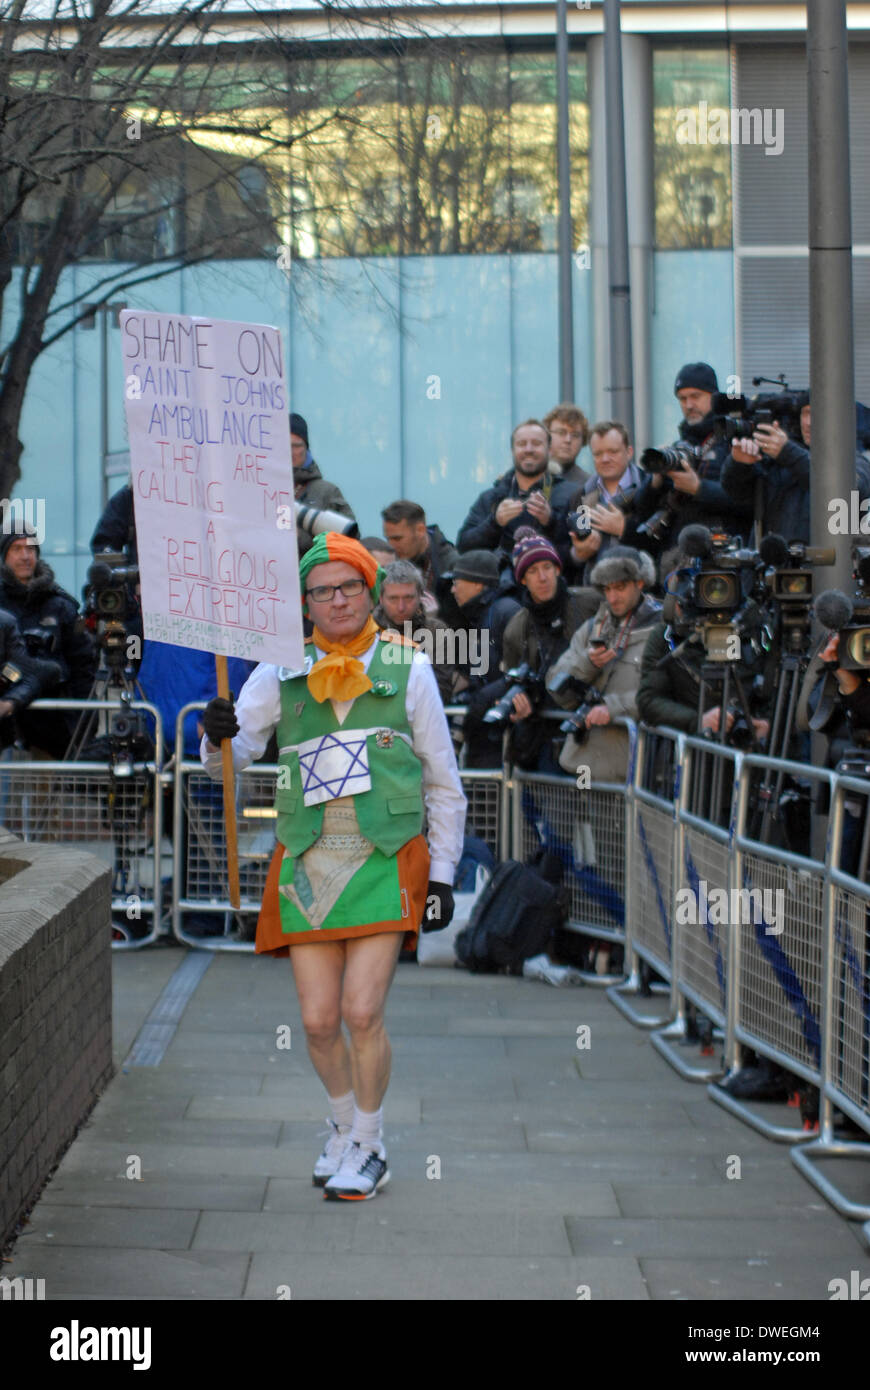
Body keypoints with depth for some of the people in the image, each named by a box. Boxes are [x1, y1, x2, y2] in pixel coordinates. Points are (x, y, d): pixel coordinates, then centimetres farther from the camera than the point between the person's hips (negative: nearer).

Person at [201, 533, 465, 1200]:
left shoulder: (408, 671, 5)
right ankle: (345, 1125, 30)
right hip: (308, 862, 2)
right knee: (319, 1020, 1)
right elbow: (232, 758, 3)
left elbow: (444, 785, 10)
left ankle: (369, 1148, 10)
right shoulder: (282, 675, 8)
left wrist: (443, 874, 5)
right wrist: (219, 735, -21)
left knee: (362, 1012, -11)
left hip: (384, 859, -2)